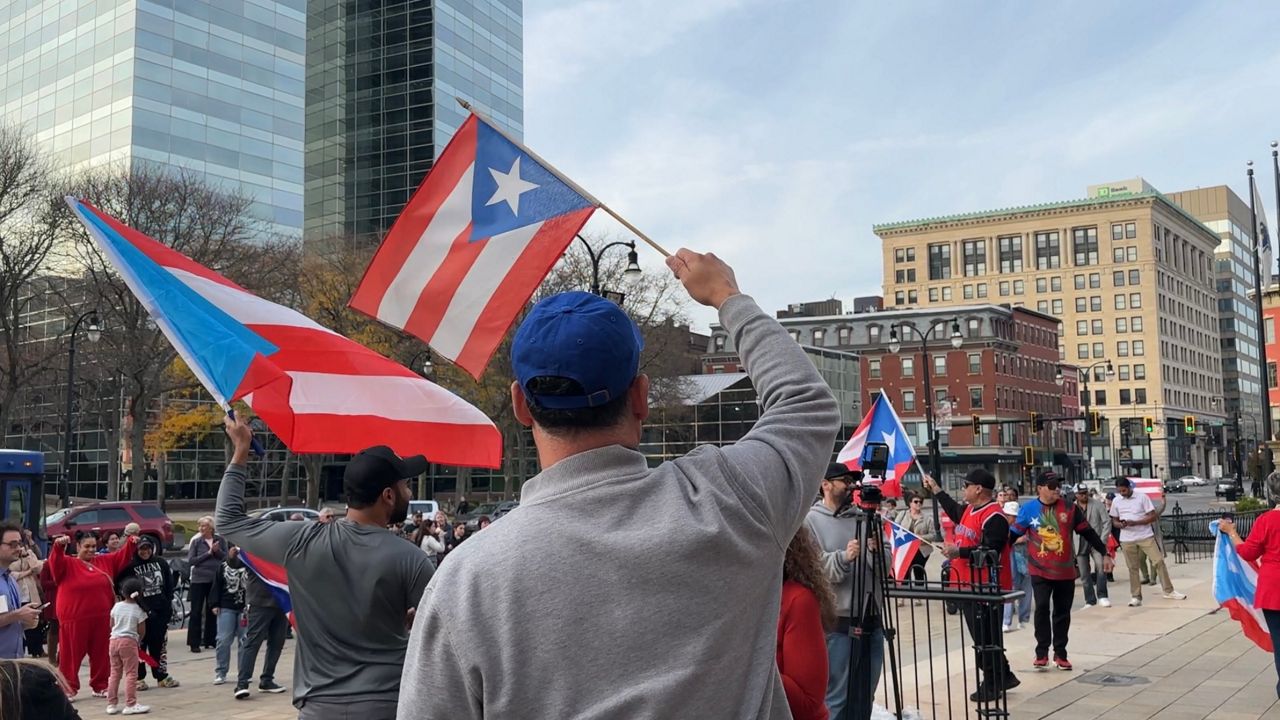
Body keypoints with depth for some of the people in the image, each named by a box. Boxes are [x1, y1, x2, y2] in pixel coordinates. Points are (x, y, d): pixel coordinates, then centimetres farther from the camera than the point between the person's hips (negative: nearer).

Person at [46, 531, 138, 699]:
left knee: (101, 654, 11)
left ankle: (100, 687, 22)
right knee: (71, 655, 1)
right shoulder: (68, 564, -2)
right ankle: (68, 689, 8)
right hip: (74, 619, -5)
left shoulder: (104, 562, 11)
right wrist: (58, 546, -40)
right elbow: (55, 562, -20)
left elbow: (122, 556, 14)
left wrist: (131, 543, -4)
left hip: (101, 619, 5)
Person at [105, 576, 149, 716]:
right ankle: (130, 704, -5)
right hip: (129, 641, -5)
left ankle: (112, 704, 16)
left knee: (115, 673, 14)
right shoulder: (139, 610, -6)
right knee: (131, 673, -2)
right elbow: (141, 631, -5)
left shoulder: (116, 606, 6)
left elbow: (111, 625, 12)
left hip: (114, 640, 5)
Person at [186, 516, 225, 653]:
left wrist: (217, 551, -14)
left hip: (215, 580, 2)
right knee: (196, 611, -1)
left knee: (212, 610, 8)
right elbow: (190, 560, -6)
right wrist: (208, 553, -12)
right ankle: (194, 643, 2)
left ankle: (210, 639, 18)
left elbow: (226, 557, 4)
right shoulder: (196, 541, 0)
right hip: (199, 580, -2)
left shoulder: (220, 540, 5)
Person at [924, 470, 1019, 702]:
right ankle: (1002, 677, 27)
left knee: (986, 638, -2)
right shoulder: (969, 510, 12)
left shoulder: (994, 517, -18)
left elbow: (991, 552, -25)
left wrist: (959, 551, -24)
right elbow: (954, 510, 35)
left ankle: (992, 684, 8)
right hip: (968, 586, 10)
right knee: (981, 637, 16)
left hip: (986, 588, -10)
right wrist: (935, 489, 35)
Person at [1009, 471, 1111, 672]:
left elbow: (1088, 533, 7)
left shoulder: (1070, 508, 1)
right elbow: (1014, 534, 3)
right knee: (1042, 608, -9)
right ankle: (1041, 653, 0)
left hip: (1065, 571, 2)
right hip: (1040, 571, -2)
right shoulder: (1028, 509, -3)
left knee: (1062, 612, 8)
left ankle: (1060, 653, 18)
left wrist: (1104, 553, 6)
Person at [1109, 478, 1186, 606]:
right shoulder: (1116, 501, 3)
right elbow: (1114, 521, 10)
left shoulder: (1142, 497, -6)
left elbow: (1153, 516, -9)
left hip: (1146, 536, -2)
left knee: (1158, 561, -4)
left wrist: (1135, 522, -21)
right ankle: (1135, 597, 11)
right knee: (1132, 568, 4)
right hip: (1127, 540, 2)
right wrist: (1120, 525, -14)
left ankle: (1169, 591, 9)